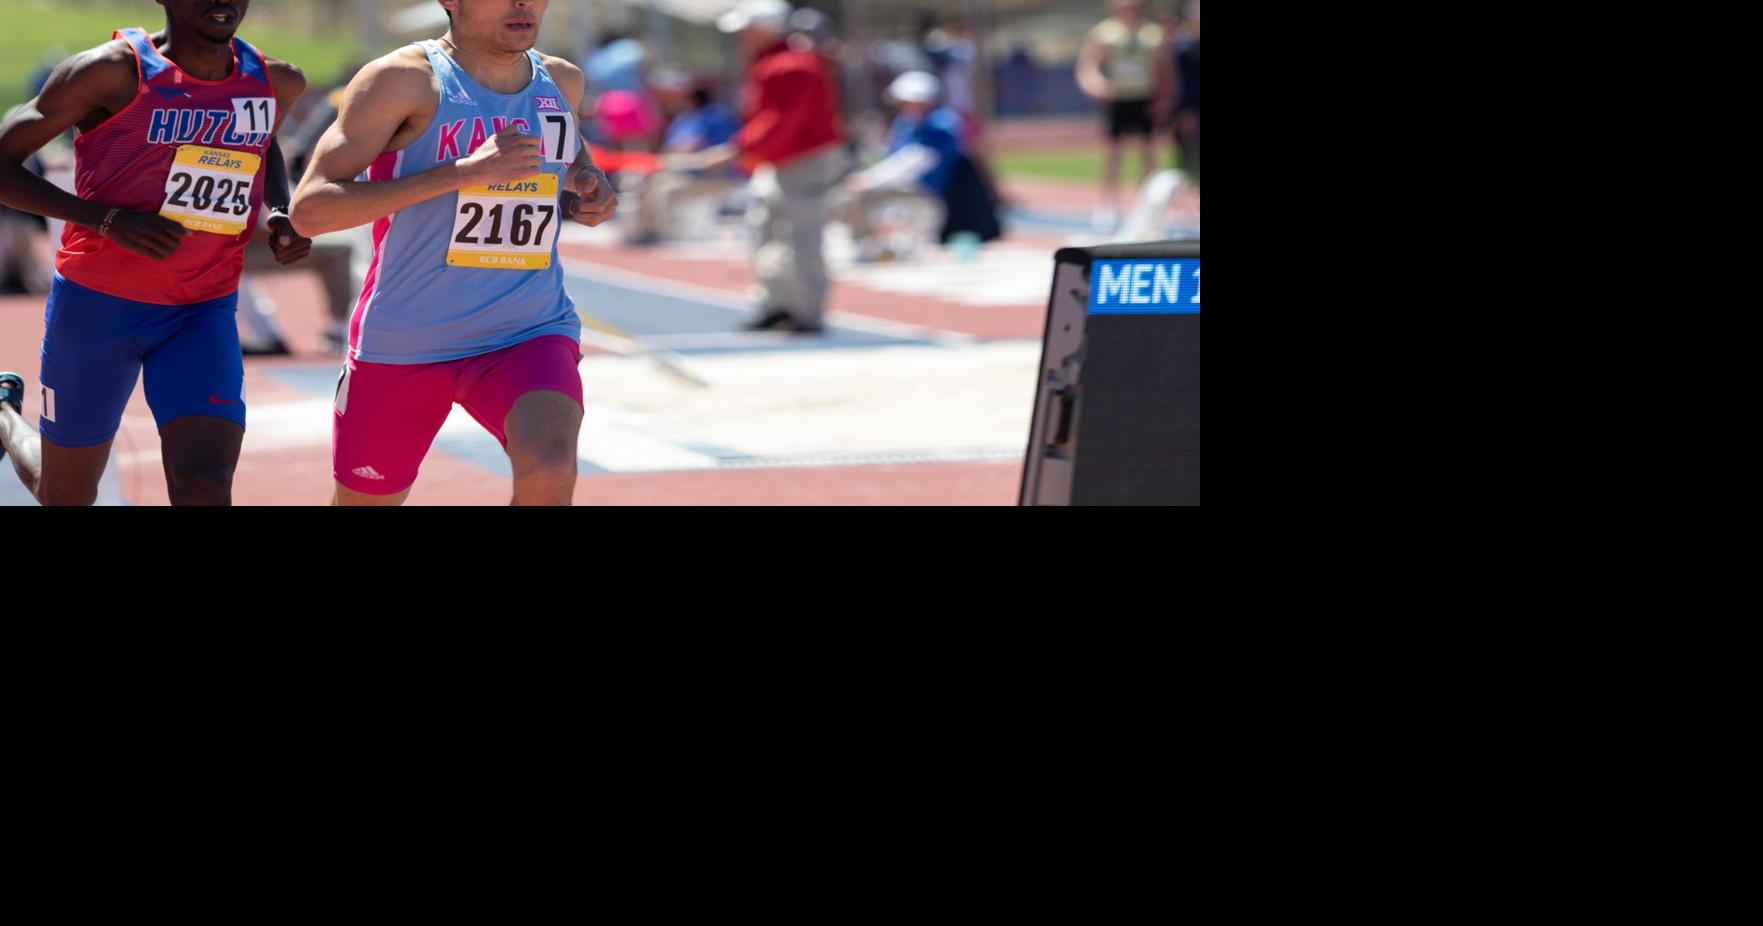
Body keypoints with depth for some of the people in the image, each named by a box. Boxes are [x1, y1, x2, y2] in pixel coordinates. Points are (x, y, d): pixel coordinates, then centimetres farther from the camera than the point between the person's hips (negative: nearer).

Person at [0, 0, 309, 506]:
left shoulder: (276, 83, 0)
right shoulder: (111, 73, -15)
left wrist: (282, 210, 4)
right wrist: (108, 219, -24)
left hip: (204, 313, 3)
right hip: (96, 306, -3)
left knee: (205, 489, -19)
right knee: (67, 496, 15)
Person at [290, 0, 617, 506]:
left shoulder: (561, 81, 3)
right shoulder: (403, 80, -14)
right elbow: (309, 209, -22)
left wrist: (587, 187, 4)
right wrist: (461, 172, -29)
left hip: (530, 333, 2)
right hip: (403, 346, -2)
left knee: (550, 473, -28)